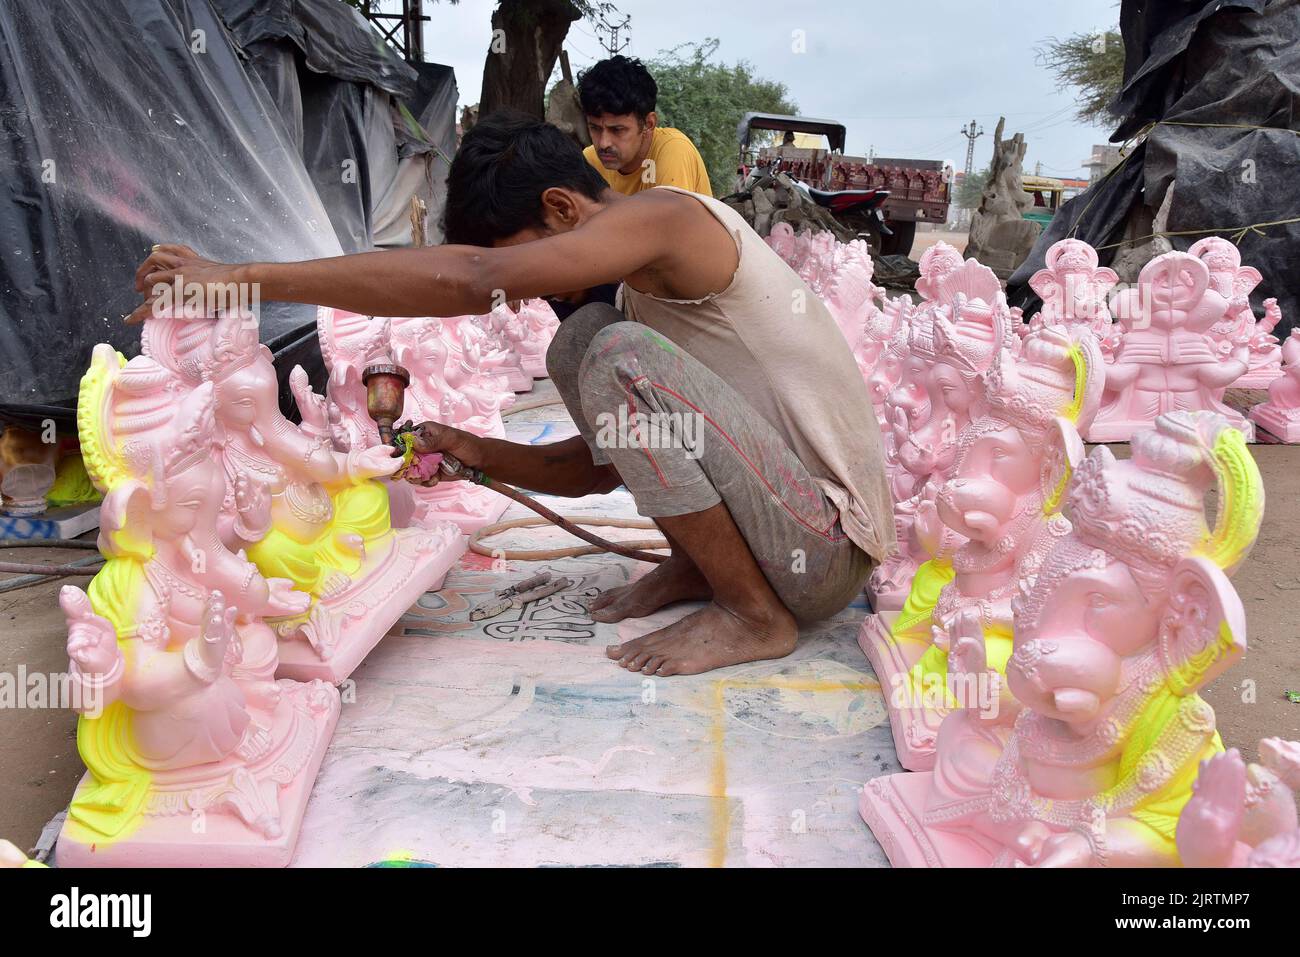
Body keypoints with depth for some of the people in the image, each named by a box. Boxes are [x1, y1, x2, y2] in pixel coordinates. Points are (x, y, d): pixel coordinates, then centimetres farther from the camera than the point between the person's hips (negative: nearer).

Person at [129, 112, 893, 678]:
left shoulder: (669, 214, -16)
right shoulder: (647, 286, 13)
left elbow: (473, 278, -30)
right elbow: (599, 466, 16)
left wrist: (242, 279, -25)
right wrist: (472, 452, 2)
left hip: (832, 544, -9)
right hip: (791, 520, 9)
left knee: (620, 357, -25)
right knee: (582, 341, 5)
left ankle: (756, 615, -12)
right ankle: (693, 567, 8)